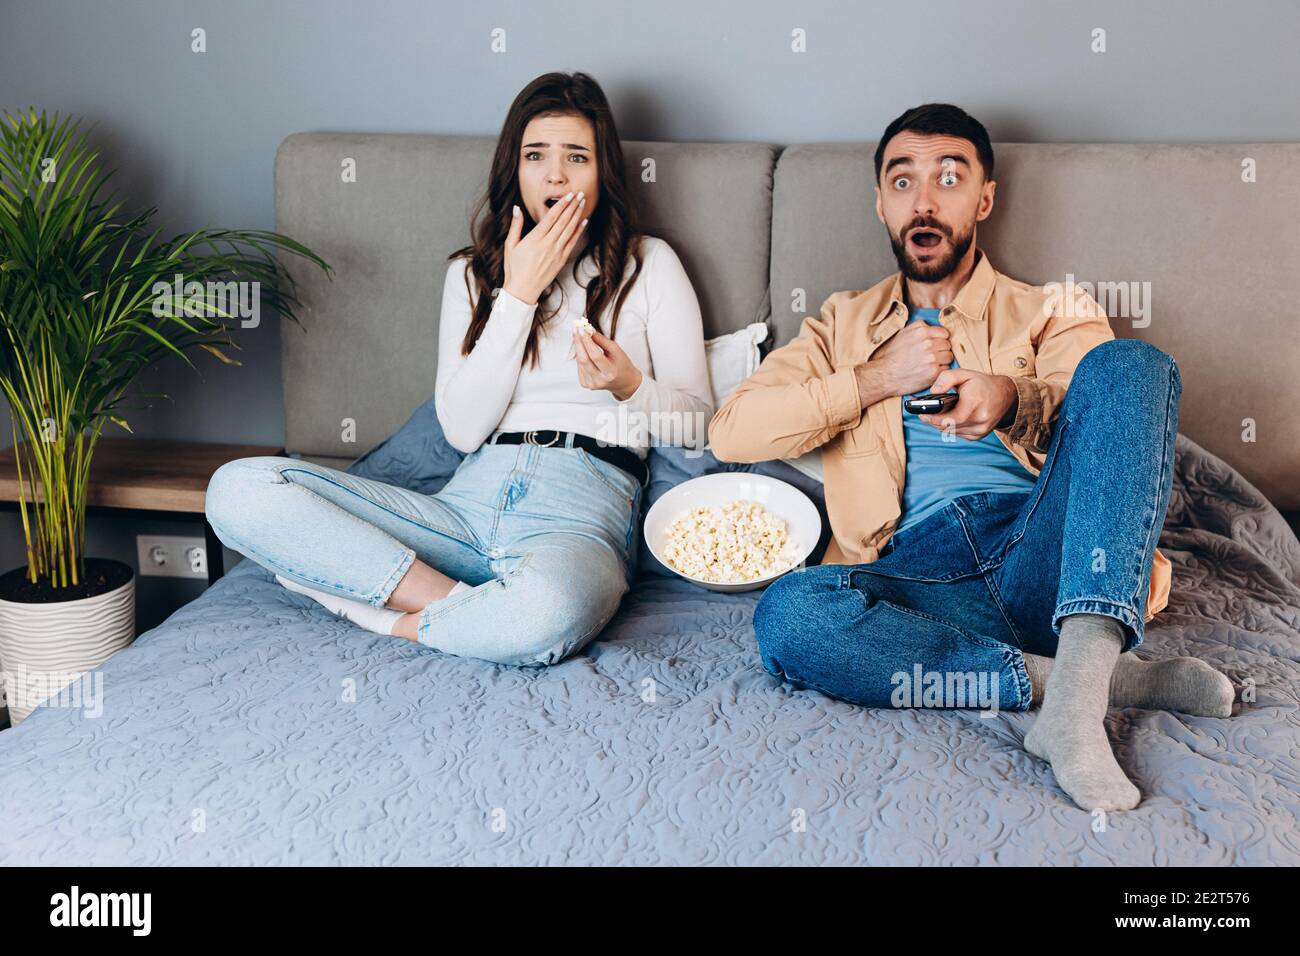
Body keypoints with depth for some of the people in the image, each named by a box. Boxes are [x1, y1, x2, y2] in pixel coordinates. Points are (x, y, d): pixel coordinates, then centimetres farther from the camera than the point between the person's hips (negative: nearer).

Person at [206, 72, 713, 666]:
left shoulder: (648, 264, 14)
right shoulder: (473, 272, 20)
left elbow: (697, 423, 11)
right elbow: (463, 428, 5)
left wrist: (629, 386, -11)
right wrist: (518, 293, -1)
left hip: (583, 509, -3)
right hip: (471, 500, 4)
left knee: (550, 606, -44)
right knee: (238, 488, -18)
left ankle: (390, 618, -14)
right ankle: (461, 603, -23)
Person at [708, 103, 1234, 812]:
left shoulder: (1052, 313, 24)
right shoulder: (844, 324, 26)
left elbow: (1113, 409, 3)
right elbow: (730, 432, 11)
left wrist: (1014, 399, -18)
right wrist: (879, 379, 3)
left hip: (1042, 554, 0)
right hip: (920, 578, 0)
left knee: (1129, 360, -23)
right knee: (788, 615, -33)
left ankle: (1074, 692, -39)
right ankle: (1107, 678, -27)